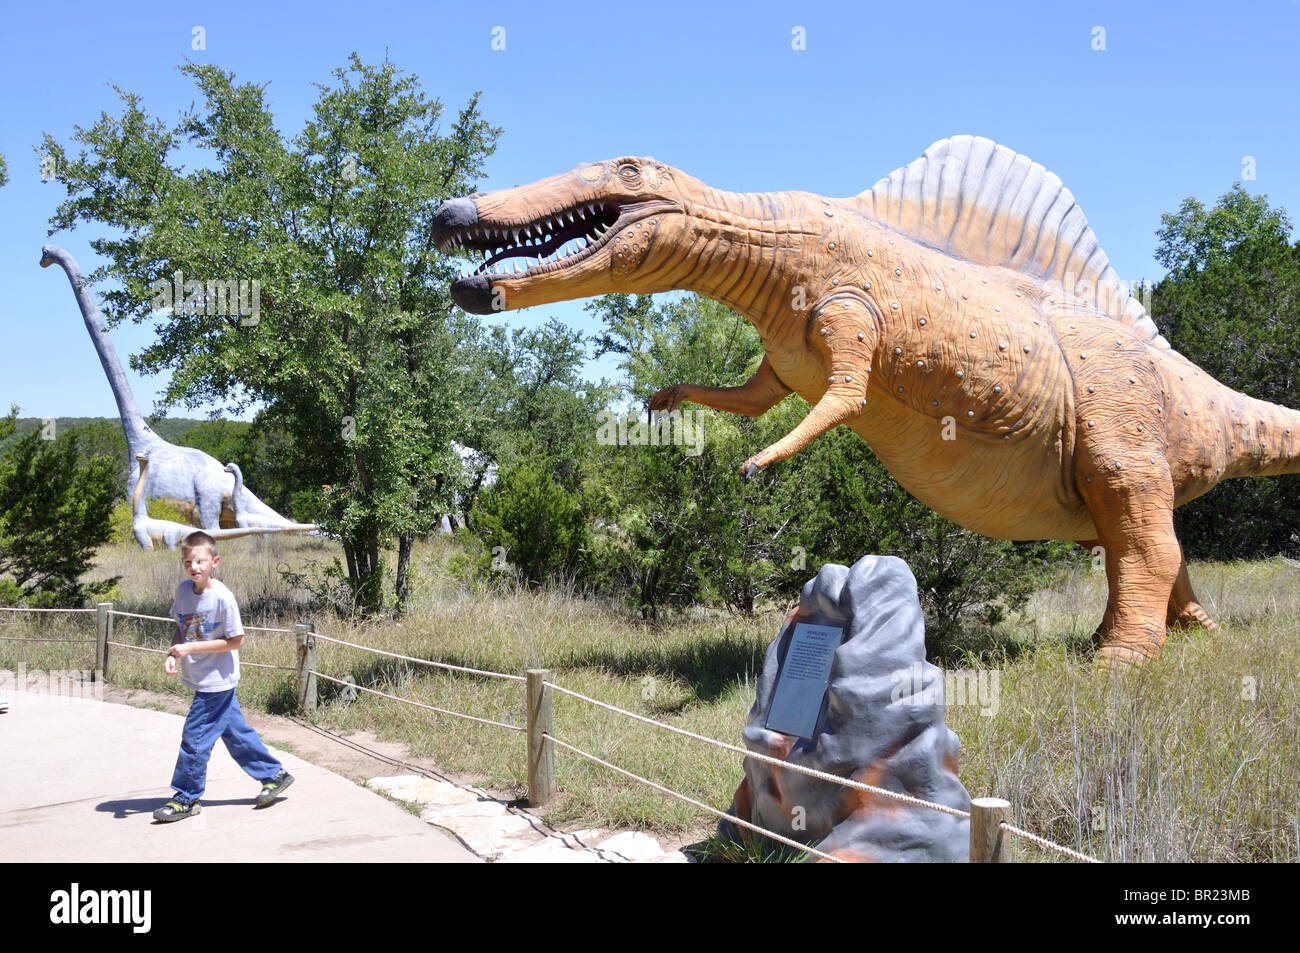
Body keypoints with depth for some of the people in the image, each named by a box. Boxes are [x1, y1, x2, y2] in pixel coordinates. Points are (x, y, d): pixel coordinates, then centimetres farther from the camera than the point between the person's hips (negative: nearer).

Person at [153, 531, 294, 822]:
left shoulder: (222, 597, -20)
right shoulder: (183, 590, 1)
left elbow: (236, 641, -17)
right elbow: (181, 628, 14)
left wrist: (191, 648, -21)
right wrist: (173, 653, -5)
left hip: (216, 681, -7)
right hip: (201, 679, 7)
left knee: (194, 738, -2)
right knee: (236, 734, 15)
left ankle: (186, 798, 13)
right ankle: (275, 774, 28)